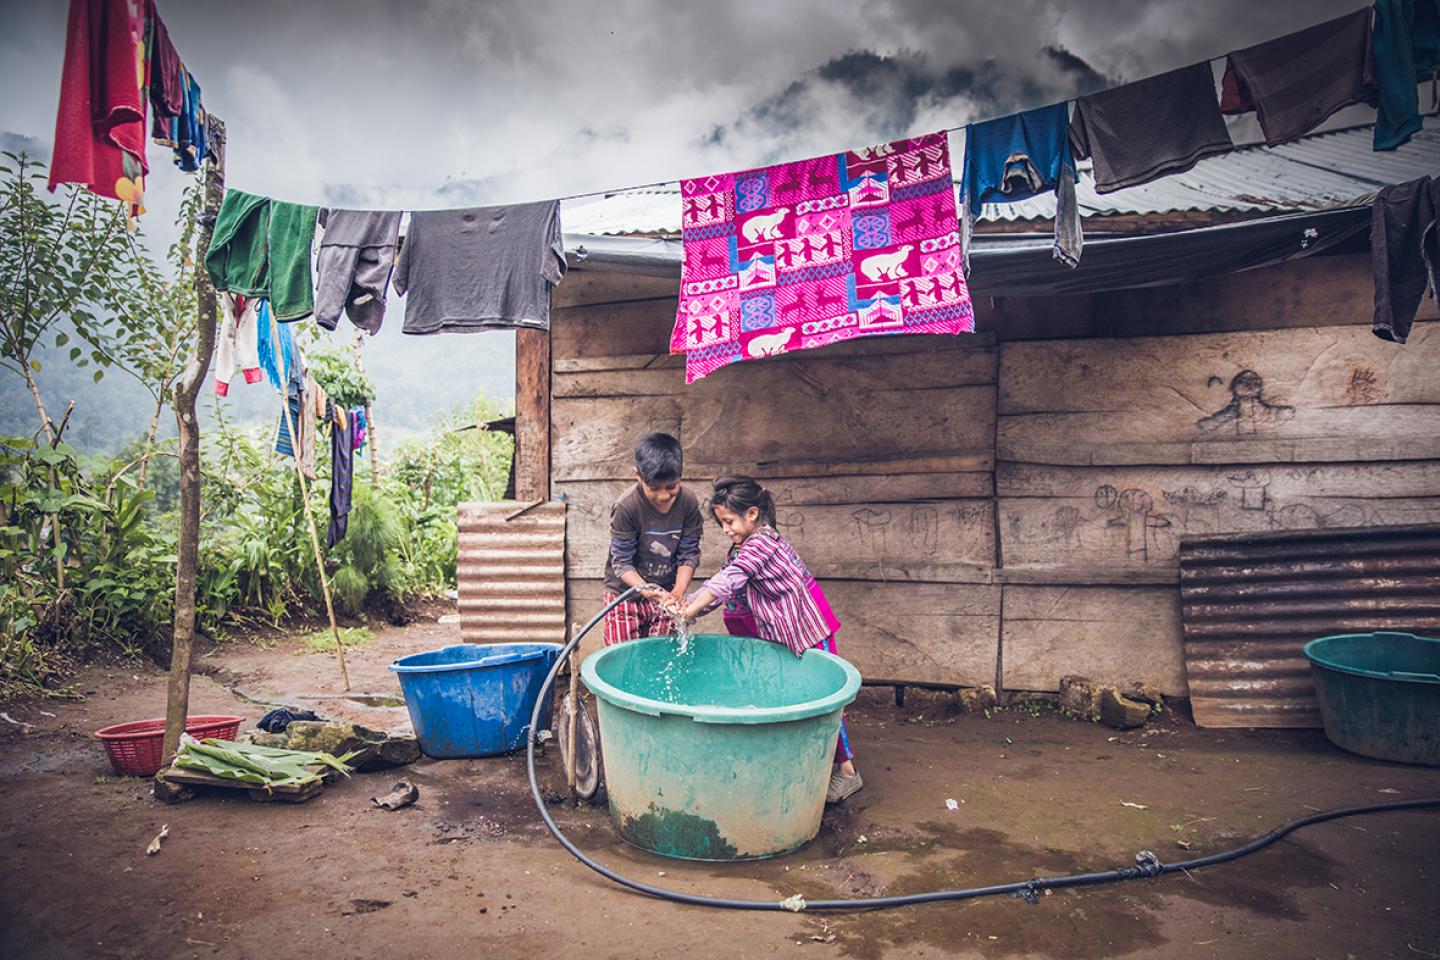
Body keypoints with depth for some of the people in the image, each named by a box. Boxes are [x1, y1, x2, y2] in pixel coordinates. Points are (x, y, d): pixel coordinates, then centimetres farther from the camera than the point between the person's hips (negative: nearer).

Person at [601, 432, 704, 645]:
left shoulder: (689, 502, -11)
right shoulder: (626, 508, -21)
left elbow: (689, 555, -6)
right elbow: (621, 563, -17)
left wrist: (677, 593, -19)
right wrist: (645, 589, -33)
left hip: (666, 591, 3)